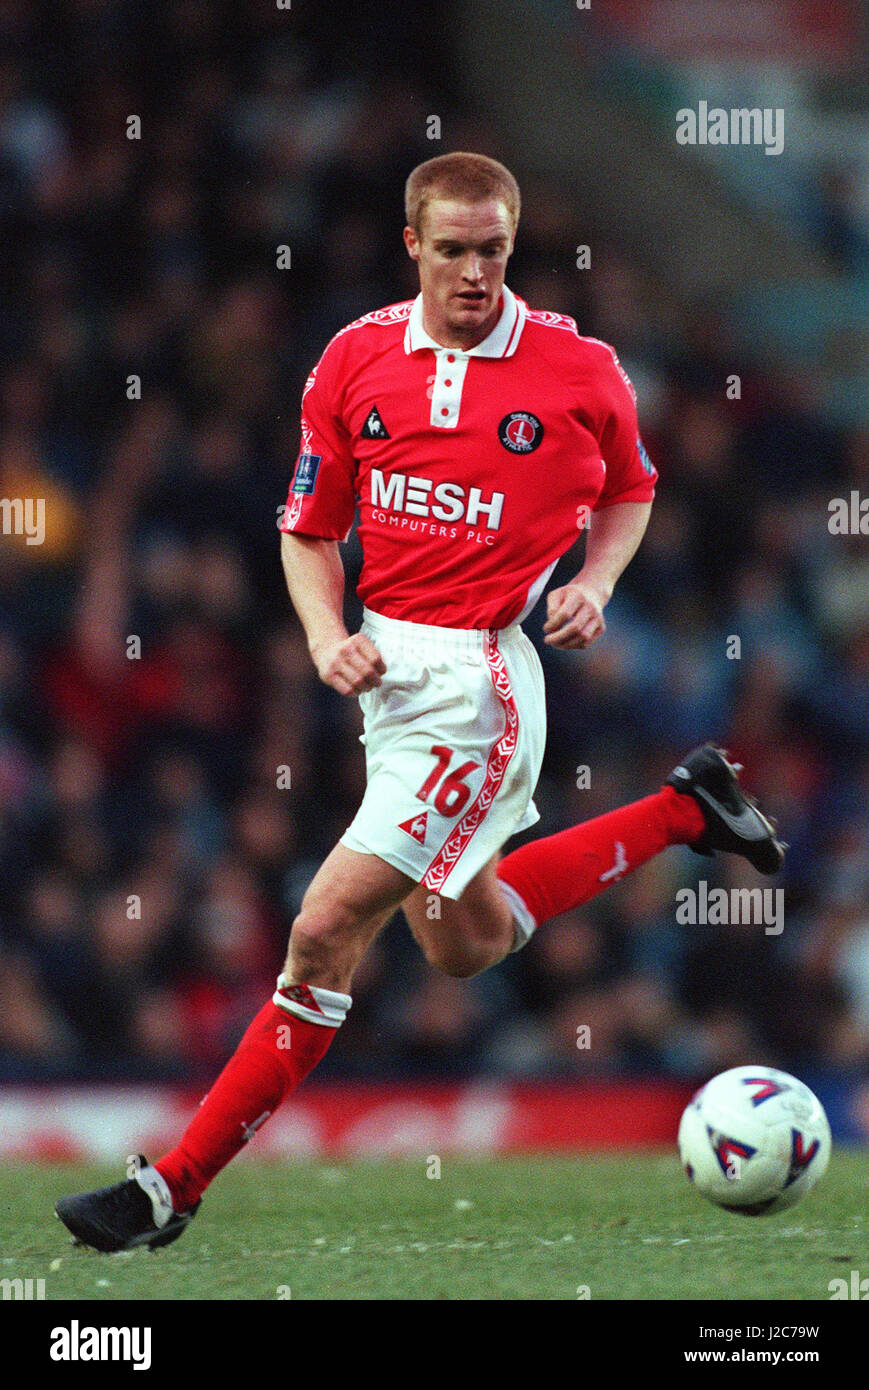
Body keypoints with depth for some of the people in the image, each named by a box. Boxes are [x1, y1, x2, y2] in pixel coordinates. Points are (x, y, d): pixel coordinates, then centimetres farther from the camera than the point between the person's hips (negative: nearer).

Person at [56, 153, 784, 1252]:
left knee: (327, 932, -13)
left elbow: (630, 490, 12)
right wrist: (327, 637, -10)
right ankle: (686, 809, 39)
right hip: (386, 662, 7)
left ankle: (172, 1190, -7)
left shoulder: (579, 367, -8)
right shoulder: (355, 359, 0)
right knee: (463, 944, 23)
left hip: (477, 678, -7)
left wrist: (593, 585, -6)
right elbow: (308, 530, 8)